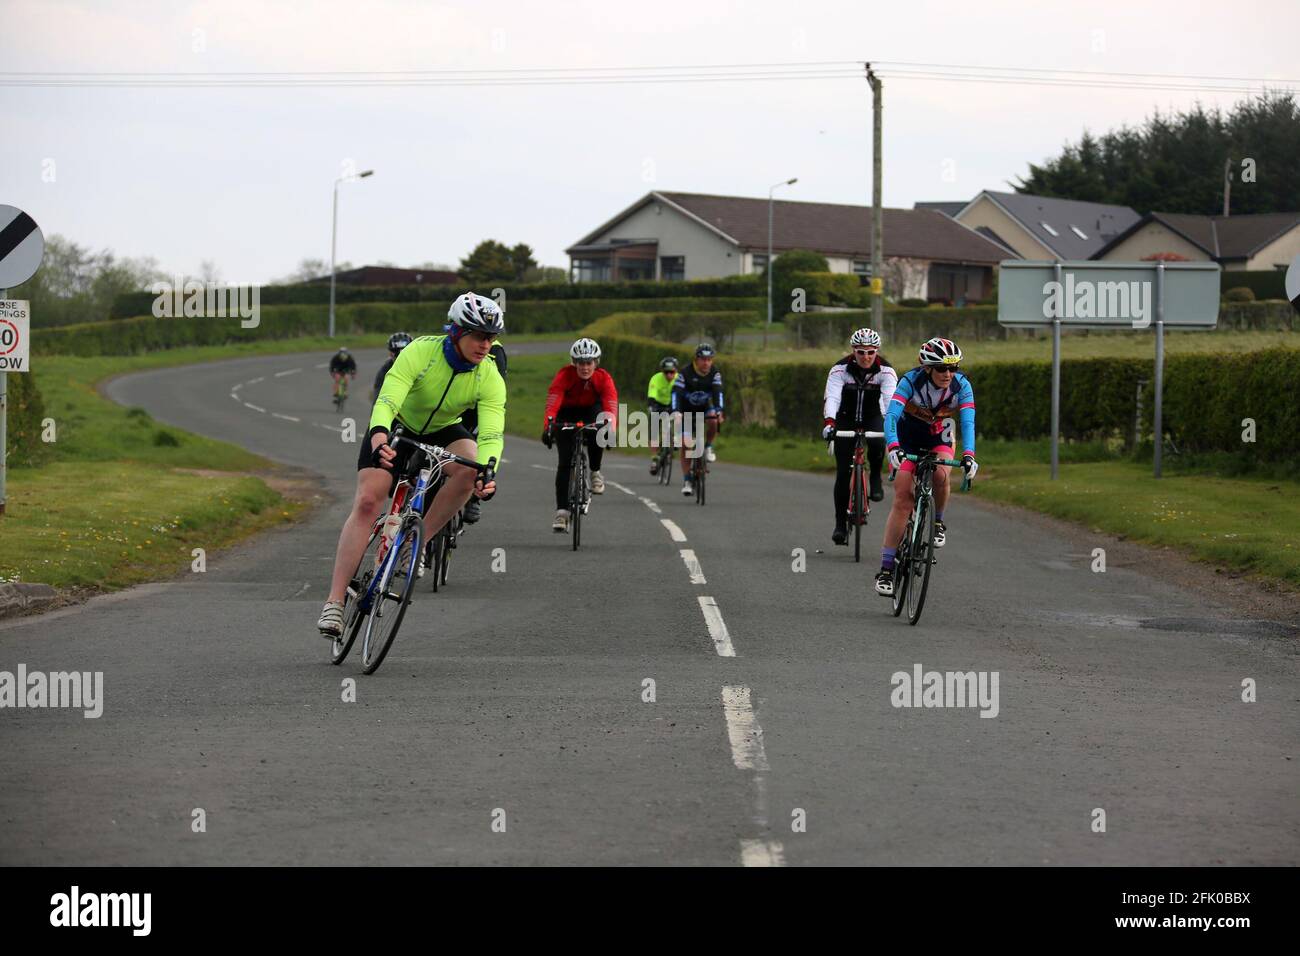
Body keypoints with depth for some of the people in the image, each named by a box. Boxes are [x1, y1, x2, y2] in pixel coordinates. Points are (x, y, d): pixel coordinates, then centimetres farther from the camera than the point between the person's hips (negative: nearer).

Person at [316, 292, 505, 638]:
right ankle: (334, 602, -19)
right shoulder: (420, 352, -28)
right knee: (367, 502, -20)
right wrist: (378, 435, -61)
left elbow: (492, 433, -31)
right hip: (396, 428, -2)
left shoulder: (490, 378, -21)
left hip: (443, 431, 2)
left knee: (470, 467, -32)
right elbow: (387, 400, -40)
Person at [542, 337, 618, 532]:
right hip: (567, 414, 0)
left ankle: (595, 472, -6)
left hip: (591, 410, 1)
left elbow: (611, 404, -39)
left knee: (597, 432, -34)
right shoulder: (565, 375, -30)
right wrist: (548, 425, -60)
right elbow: (552, 402, -43)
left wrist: (610, 428, -58)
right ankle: (562, 512, -11)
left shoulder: (603, 378, -26)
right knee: (565, 462, -14)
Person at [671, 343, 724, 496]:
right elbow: (676, 393, -30)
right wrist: (676, 412, -44)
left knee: (713, 420, -34)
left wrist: (718, 411, -40)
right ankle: (686, 481, -6)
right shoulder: (686, 373, -22)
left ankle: (708, 447, -7)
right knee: (685, 444, -11)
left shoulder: (715, 373, -14)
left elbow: (717, 393, -24)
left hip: (704, 408, 2)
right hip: (687, 410, -2)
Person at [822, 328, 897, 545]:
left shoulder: (885, 371, -19)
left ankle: (875, 477, -5)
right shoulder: (840, 369, -20)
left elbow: (891, 399, -31)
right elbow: (831, 398, -32)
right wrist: (829, 423, -49)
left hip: (873, 417, 0)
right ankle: (840, 524, 0)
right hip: (846, 419, 0)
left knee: (877, 443, -34)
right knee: (843, 472, -9)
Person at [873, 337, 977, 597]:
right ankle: (886, 569, -11)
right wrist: (893, 447, -55)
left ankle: (938, 522, -2)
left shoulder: (962, 386, -22)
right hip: (906, 439, -2)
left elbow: (968, 422, -31)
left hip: (939, 440, 2)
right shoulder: (911, 381, -27)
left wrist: (968, 455, -48)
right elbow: (891, 415, -37)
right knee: (903, 500, -14)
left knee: (940, 474, -32)